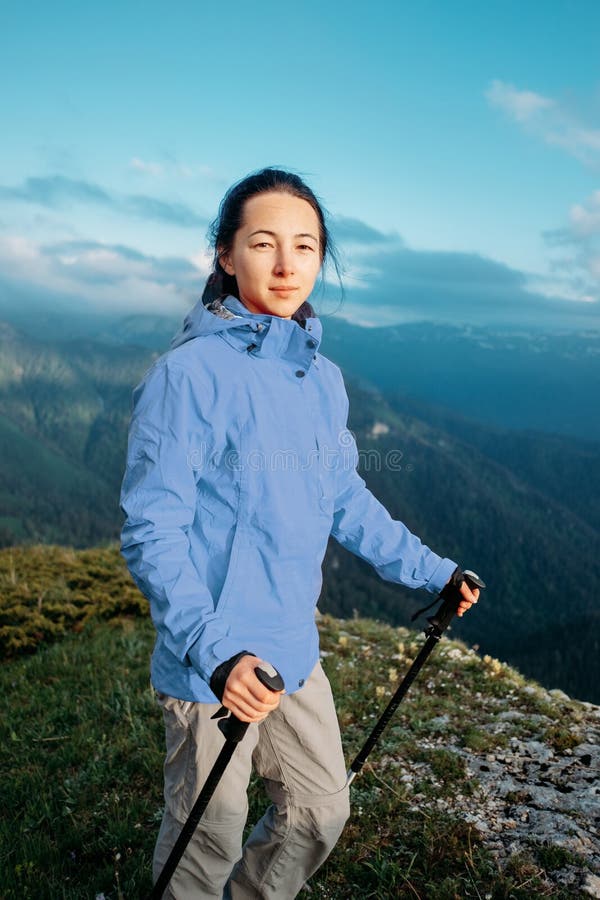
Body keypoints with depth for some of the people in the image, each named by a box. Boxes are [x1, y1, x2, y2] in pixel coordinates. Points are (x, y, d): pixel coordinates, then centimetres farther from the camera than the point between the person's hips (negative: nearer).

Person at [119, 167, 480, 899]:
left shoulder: (323, 379, 3)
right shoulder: (188, 373, -18)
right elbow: (152, 531, -19)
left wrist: (430, 571, 15)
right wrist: (213, 651, -31)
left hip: (295, 651, 7)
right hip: (211, 665, -6)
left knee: (321, 813, 21)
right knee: (210, 840, 13)